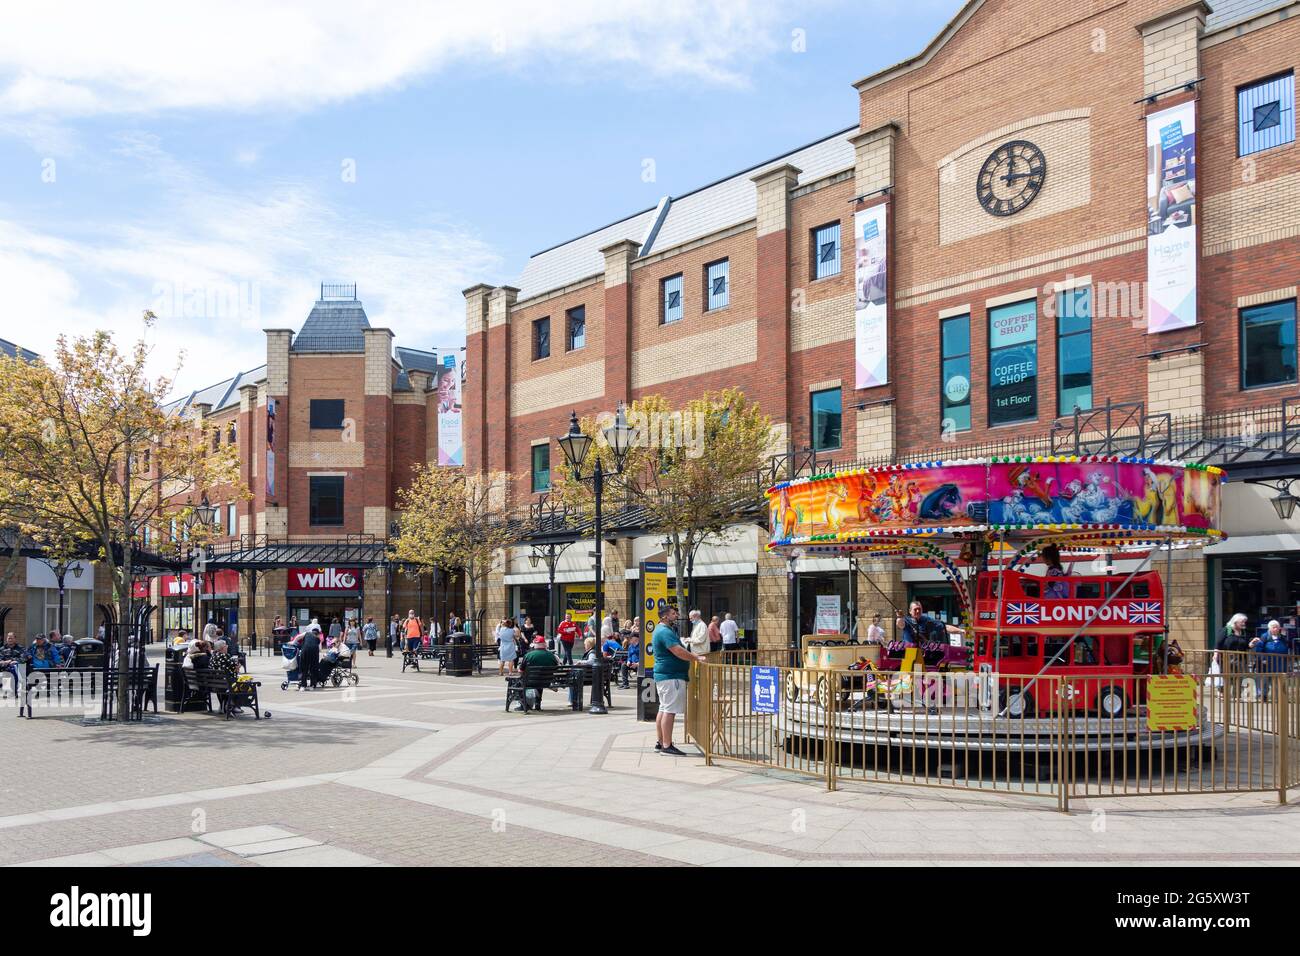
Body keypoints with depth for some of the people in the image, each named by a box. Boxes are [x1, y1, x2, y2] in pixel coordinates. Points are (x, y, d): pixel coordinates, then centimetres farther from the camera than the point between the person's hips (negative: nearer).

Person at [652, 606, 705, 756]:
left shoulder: (661, 630, 18)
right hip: (671, 676, -11)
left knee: (664, 709, 13)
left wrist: (694, 656, 19)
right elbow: (678, 651, -24)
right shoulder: (665, 632, -16)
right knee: (670, 710, -10)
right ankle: (667, 745, -9)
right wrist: (697, 658, -19)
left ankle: (660, 743, 18)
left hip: (662, 675, 11)